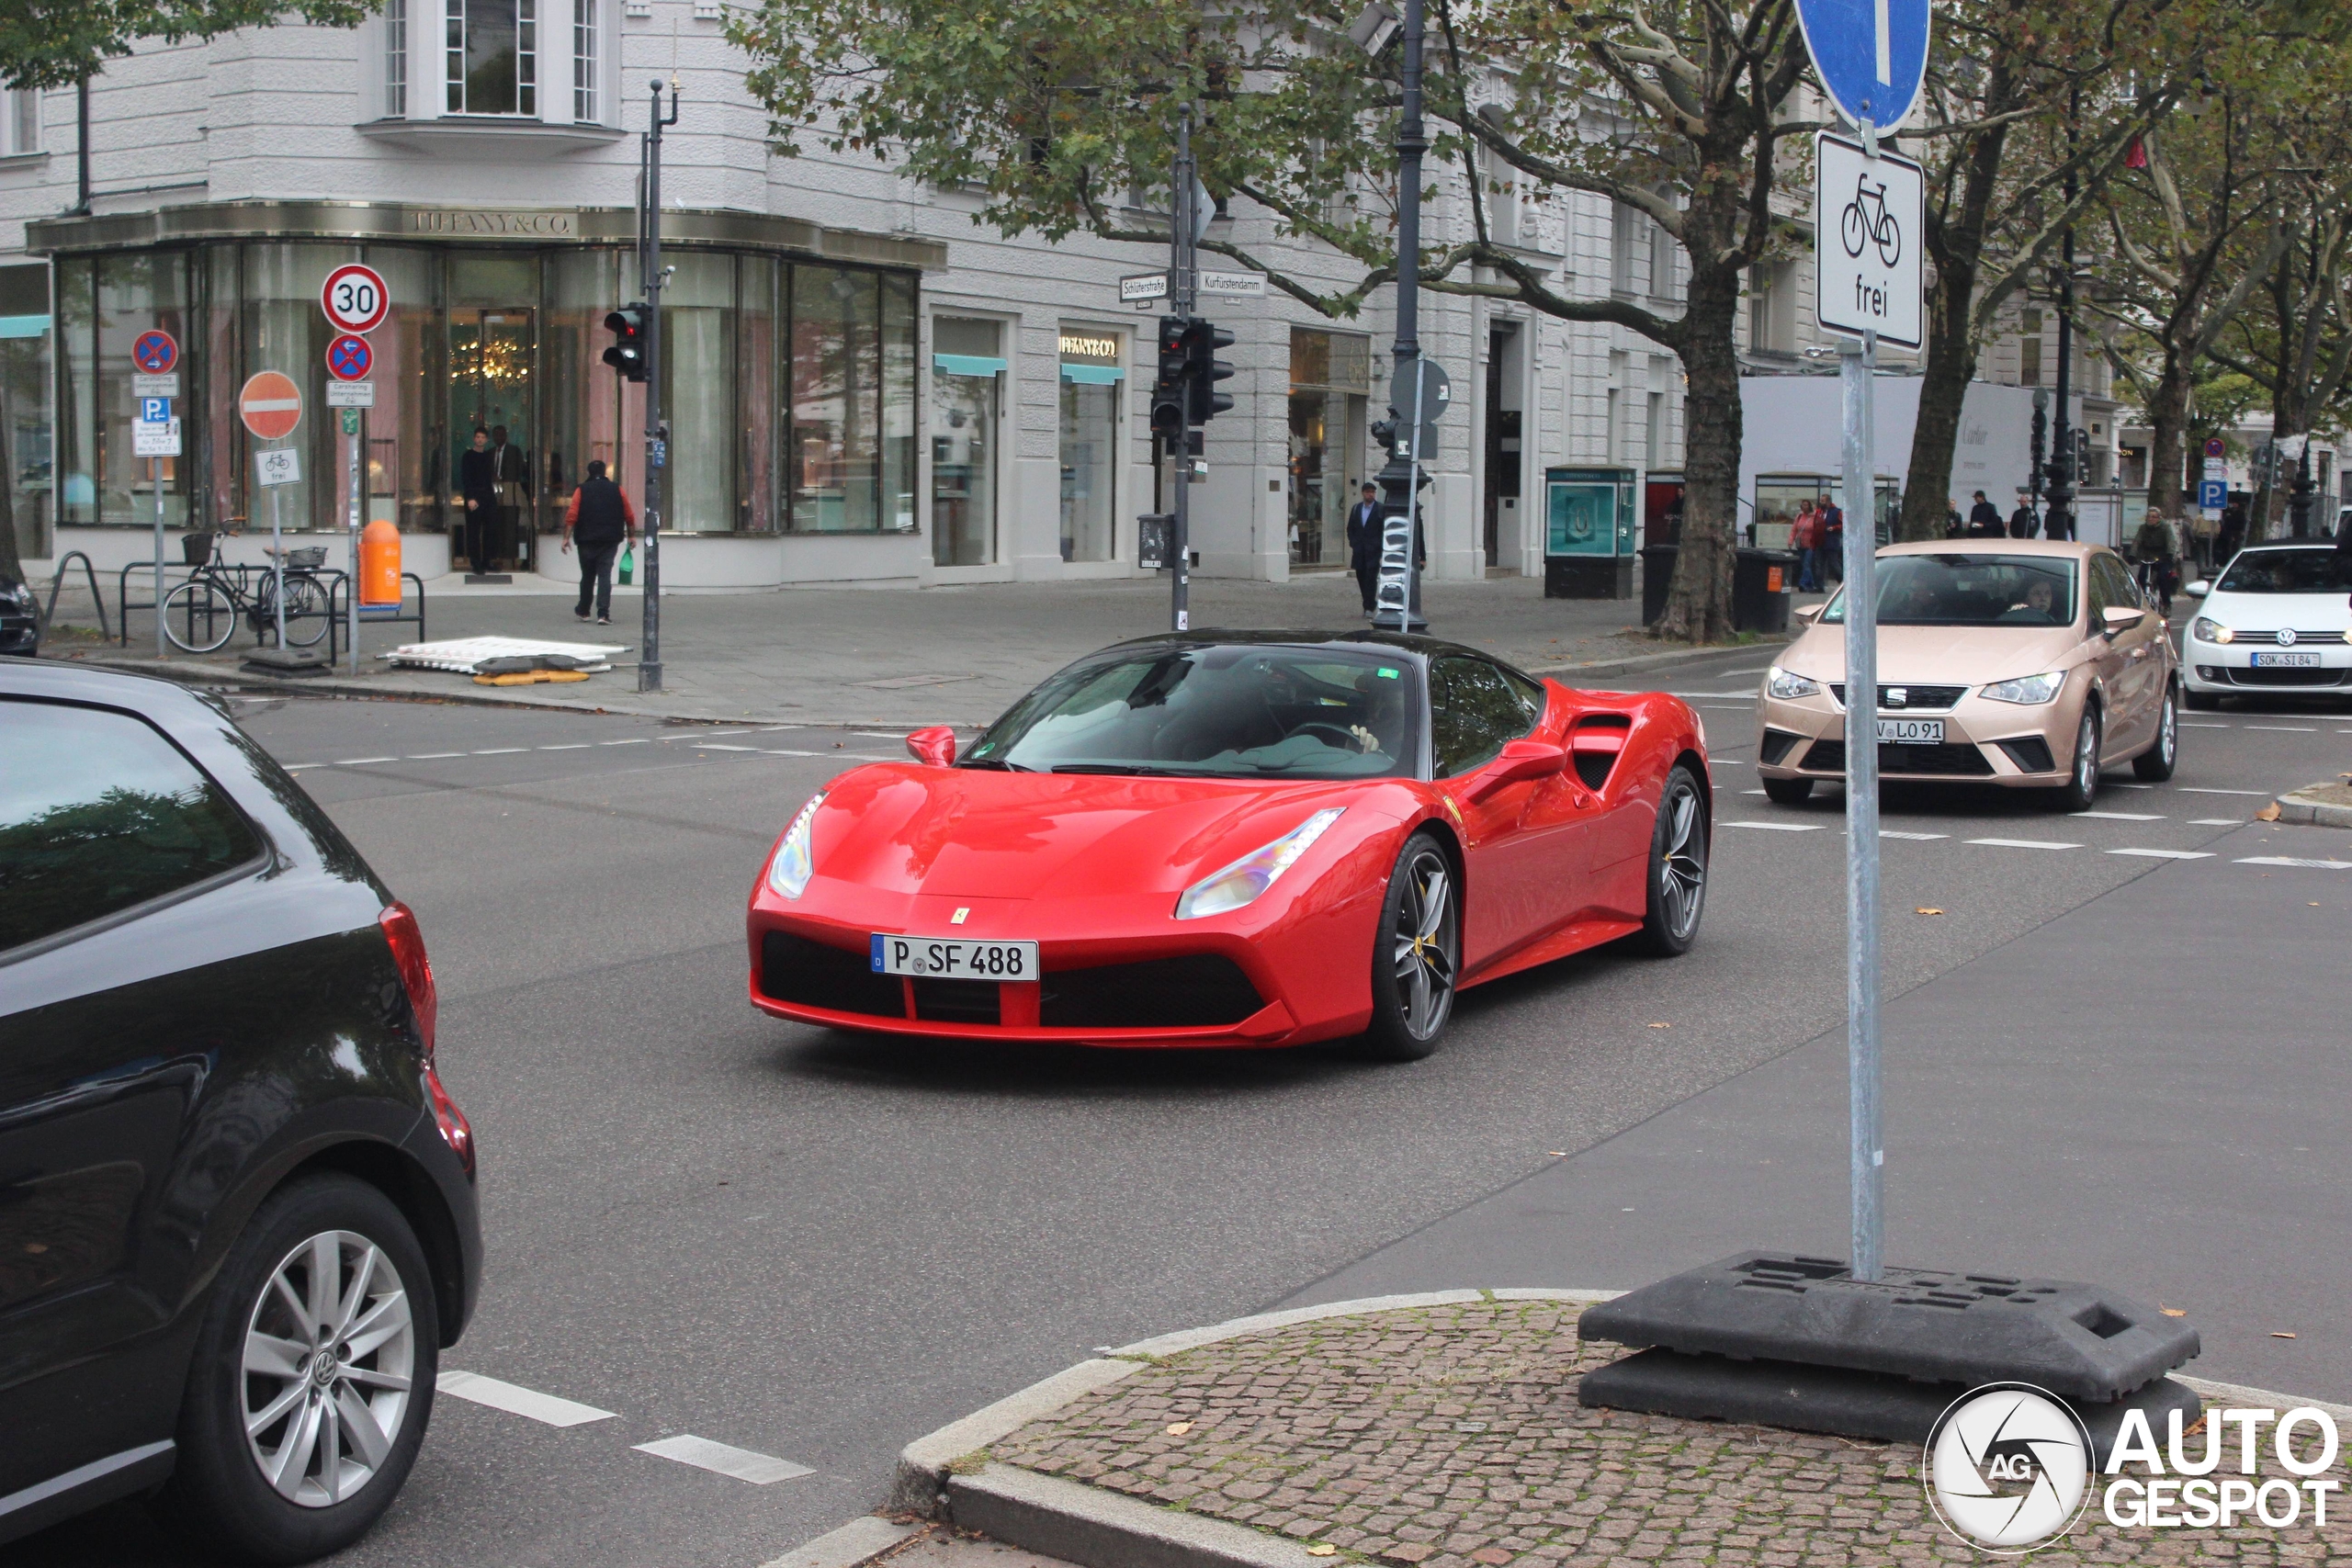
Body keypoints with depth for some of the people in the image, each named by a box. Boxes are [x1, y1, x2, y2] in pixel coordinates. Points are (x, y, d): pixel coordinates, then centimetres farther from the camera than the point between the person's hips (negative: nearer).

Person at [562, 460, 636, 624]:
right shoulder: (617, 490, 4)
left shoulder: (581, 490, 2)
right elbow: (629, 517, 4)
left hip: (587, 541, 0)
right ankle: (603, 614, -15)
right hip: (610, 541, 0)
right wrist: (630, 536, 16)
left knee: (587, 576, 14)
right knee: (604, 576, -3)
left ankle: (583, 611, 26)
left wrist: (566, 537, -8)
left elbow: (572, 516, -7)